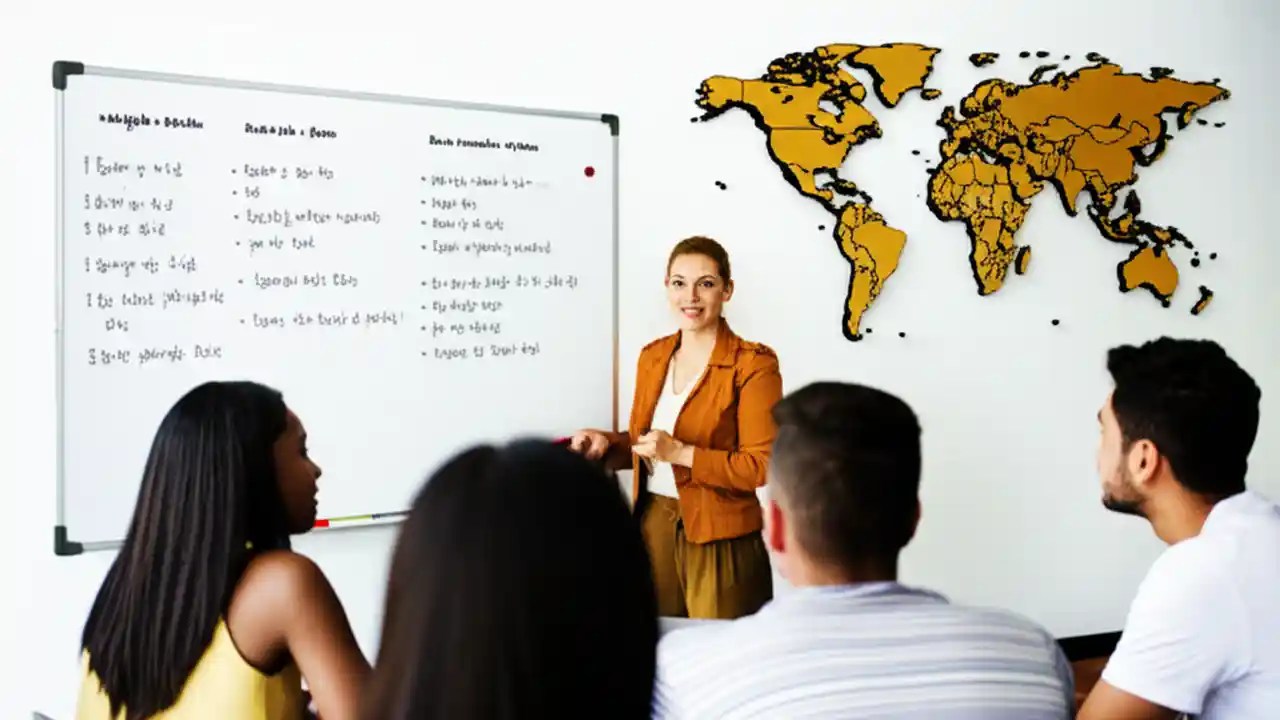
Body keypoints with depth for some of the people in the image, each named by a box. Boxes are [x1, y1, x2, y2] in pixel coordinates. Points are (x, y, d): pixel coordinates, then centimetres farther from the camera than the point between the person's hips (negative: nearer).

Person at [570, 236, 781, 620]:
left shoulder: (753, 364, -11)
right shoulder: (652, 356, 8)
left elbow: (762, 466, -14)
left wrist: (681, 453, -21)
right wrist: (606, 443, -2)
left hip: (719, 541, -5)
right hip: (653, 528, 6)